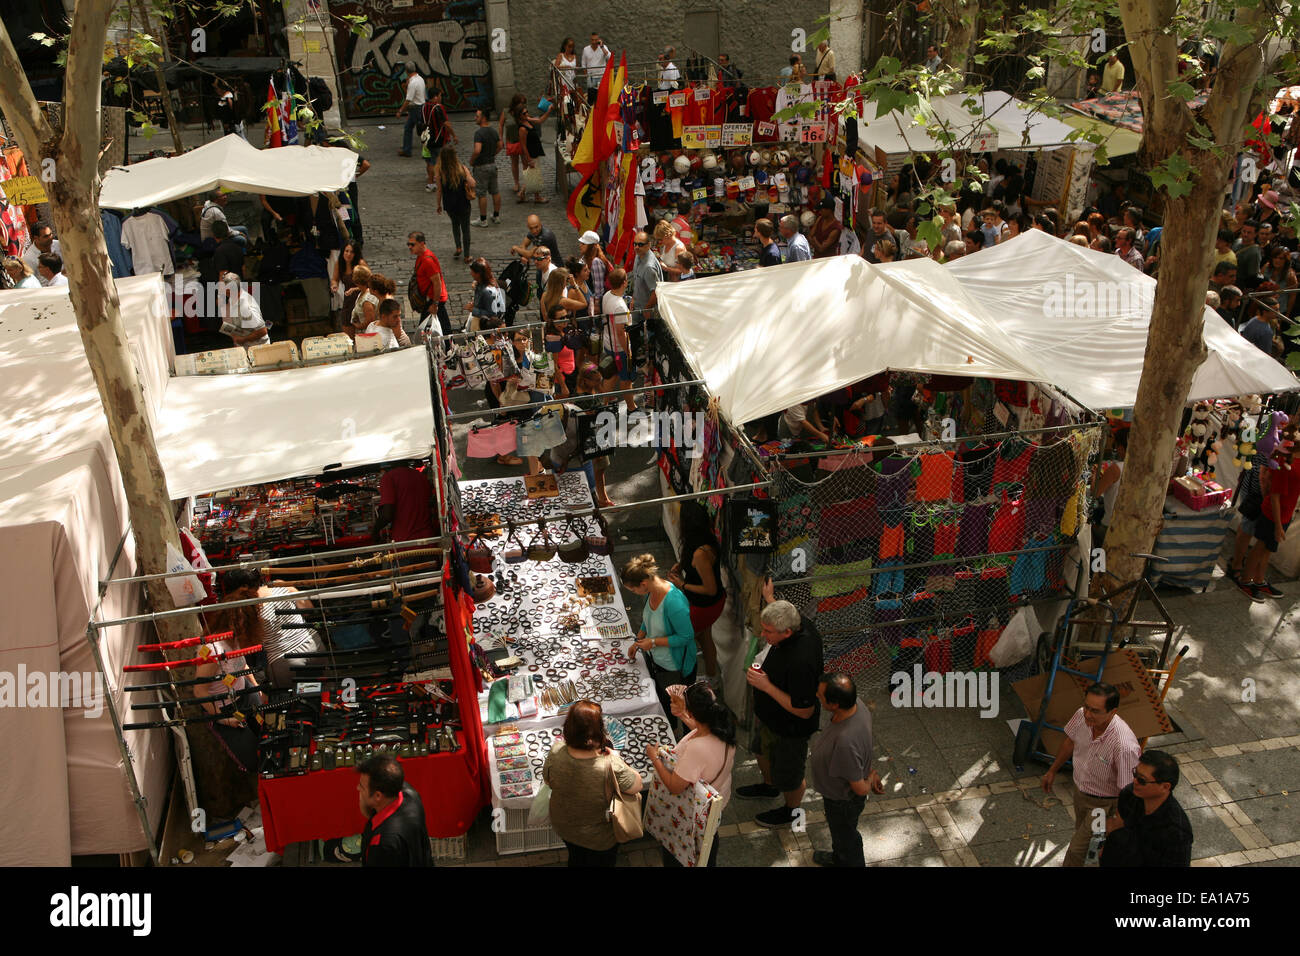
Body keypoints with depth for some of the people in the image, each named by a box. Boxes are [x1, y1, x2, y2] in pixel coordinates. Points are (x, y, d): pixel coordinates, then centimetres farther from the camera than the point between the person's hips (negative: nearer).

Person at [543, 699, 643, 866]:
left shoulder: (556, 752, -30)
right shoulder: (610, 766, -41)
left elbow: (548, 781, -8)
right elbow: (636, 786, -22)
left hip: (564, 828, 3)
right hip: (600, 837, -3)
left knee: (576, 859, 35)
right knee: (603, 861, 30)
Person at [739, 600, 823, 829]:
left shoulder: (801, 662, -44)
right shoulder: (800, 627, -15)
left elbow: (804, 711, -33)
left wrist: (766, 685, -33)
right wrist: (762, 671, 0)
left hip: (790, 729, -9)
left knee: (789, 775, 19)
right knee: (763, 751, 34)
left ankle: (791, 811, 48)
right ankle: (769, 786, 63)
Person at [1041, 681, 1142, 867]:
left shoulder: (1125, 746, -42)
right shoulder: (1082, 716, -23)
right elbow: (1070, 742, 1)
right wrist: (1052, 770, 13)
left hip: (1104, 803, -6)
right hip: (1080, 789, 6)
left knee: (1077, 850, 4)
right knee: (1082, 831, 30)